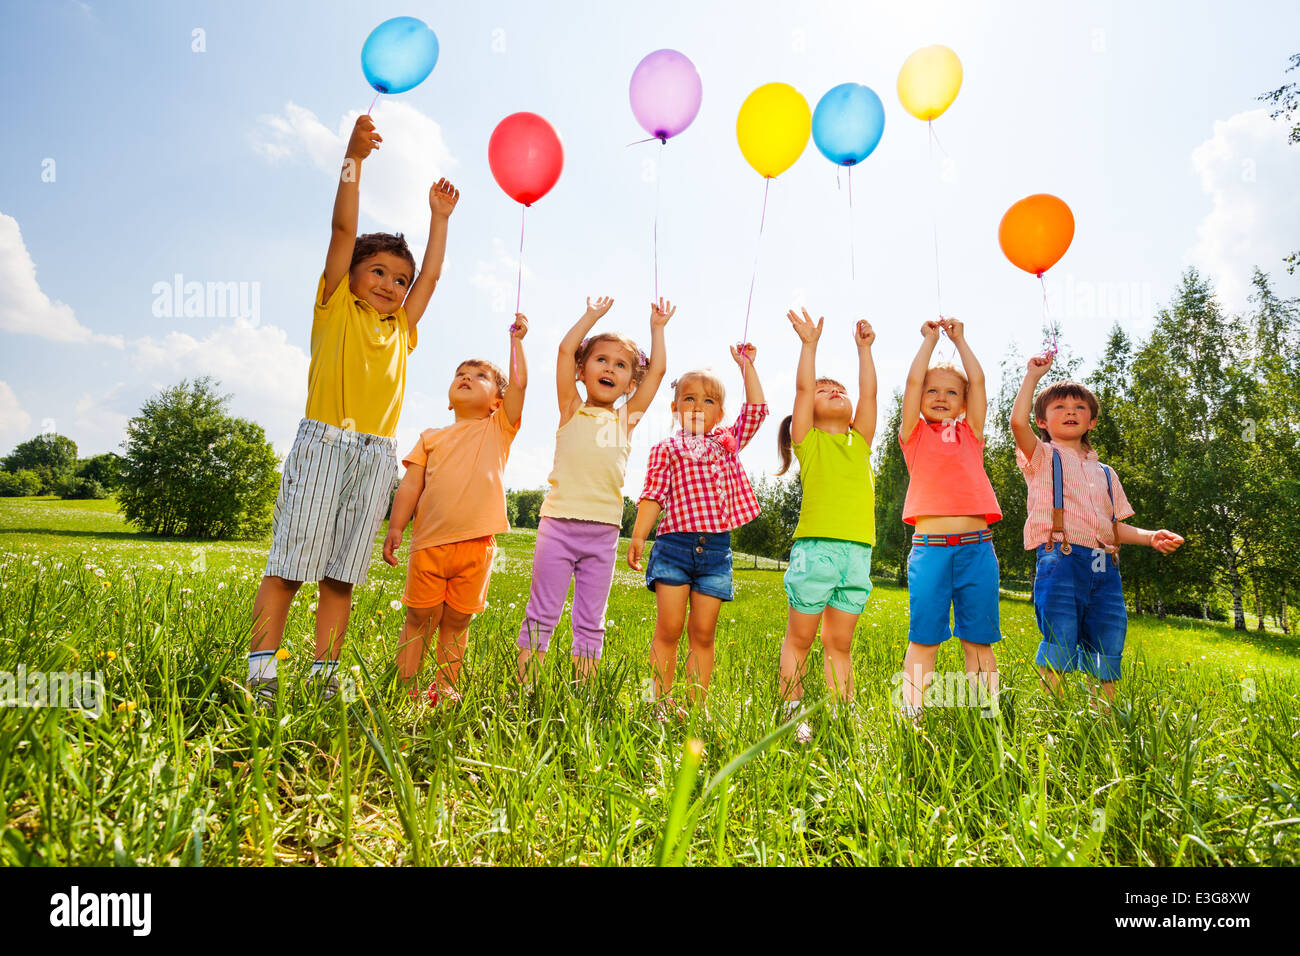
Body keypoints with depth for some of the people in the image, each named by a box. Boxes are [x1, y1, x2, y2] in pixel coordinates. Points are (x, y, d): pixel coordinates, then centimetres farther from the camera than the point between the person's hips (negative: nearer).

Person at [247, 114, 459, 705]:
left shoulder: (401, 329, 20)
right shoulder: (335, 305, 10)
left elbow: (432, 274, 27)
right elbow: (343, 228, 2)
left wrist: (439, 216, 30)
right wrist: (354, 158, -3)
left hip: (377, 455, 4)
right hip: (324, 441, -4)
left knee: (342, 575, 5)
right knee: (290, 562, -4)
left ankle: (323, 677, 9)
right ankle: (261, 673, 1)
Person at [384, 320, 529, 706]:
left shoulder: (499, 430, 10)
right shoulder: (432, 437, 13)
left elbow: (519, 383, 0)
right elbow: (410, 486, 7)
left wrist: (516, 338, 5)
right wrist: (396, 528, -2)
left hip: (477, 544, -1)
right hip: (430, 542, 1)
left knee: (457, 621, 10)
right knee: (420, 618, 6)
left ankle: (445, 688, 22)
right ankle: (405, 686, 17)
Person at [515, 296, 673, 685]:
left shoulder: (627, 419, 15)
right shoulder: (572, 411, 9)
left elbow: (658, 370, 15)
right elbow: (566, 350, 3)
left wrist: (657, 328, 25)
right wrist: (593, 315, 14)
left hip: (603, 531, 3)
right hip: (559, 523, -2)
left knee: (591, 621, 8)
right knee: (542, 614, 2)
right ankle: (524, 686, 10)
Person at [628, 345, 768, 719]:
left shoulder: (728, 443, 18)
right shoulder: (667, 448, 8)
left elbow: (756, 409, 15)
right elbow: (653, 495, 1)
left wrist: (747, 366, 20)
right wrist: (638, 536, -10)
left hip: (716, 547, 2)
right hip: (675, 541, -2)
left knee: (703, 633, 5)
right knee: (668, 629, -2)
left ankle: (698, 705, 12)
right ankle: (662, 702, 7)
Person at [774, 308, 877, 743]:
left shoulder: (861, 442, 19)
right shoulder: (809, 441, 9)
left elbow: (869, 392, 14)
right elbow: (802, 386, 1)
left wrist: (864, 348, 18)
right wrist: (810, 343, 6)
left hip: (857, 549, 3)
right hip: (815, 545, -3)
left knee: (840, 643, 9)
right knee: (800, 637, 3)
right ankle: (793, 712, 11)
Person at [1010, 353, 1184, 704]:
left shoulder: (1105, 473, 26)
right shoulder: (1043, 457, 10)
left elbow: (1115, 527, 24)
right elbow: (1018, 421, -10)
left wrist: (1150, 537, 4)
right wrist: (1033, 374, -1)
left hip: (1104, 569, 5)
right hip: (1060, 560, -5)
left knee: (1107, 657, 3)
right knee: (1058, 650, -11)